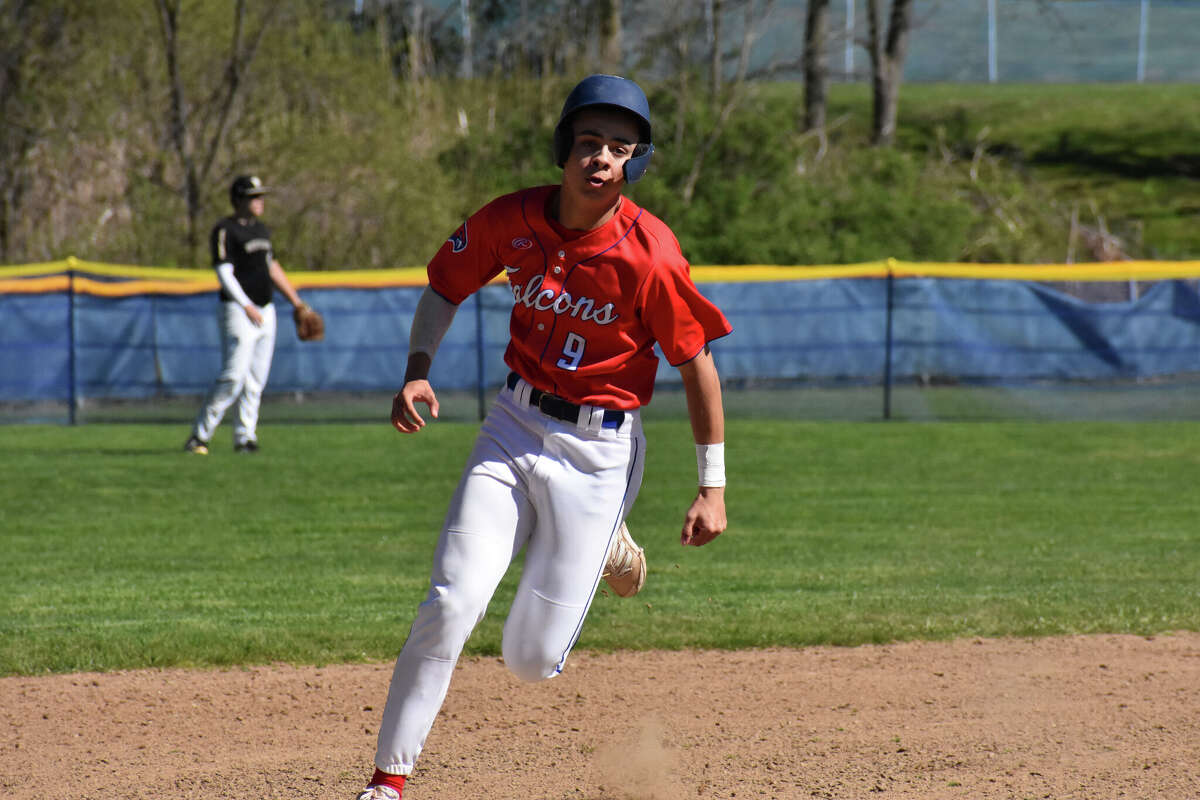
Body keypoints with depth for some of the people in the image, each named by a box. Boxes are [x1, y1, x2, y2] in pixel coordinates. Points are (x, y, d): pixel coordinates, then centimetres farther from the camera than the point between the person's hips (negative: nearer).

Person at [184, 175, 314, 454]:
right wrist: (247, 307, -26)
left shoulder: (260, 229, 16)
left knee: (256, 379, 5)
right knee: (233, 377, -15)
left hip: (265, 311, 8)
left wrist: (296, 300, 24)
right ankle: (199, 436, -9)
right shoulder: (225, 230, -10)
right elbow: (224, 273, -17)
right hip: (238, 311, -8)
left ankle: (245, 437, 10)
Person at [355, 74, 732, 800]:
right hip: (514, 426, 3)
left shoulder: (649, 255, -18)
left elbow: (697, 362, -10)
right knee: (452, 605, -16)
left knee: (532, 660, 0)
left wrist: (712, 487, -8)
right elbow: (445, 289, 10)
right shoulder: (513, 220, -7)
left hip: (601, 450, -2)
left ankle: (598, 543, 32)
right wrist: (418, 373, -6)